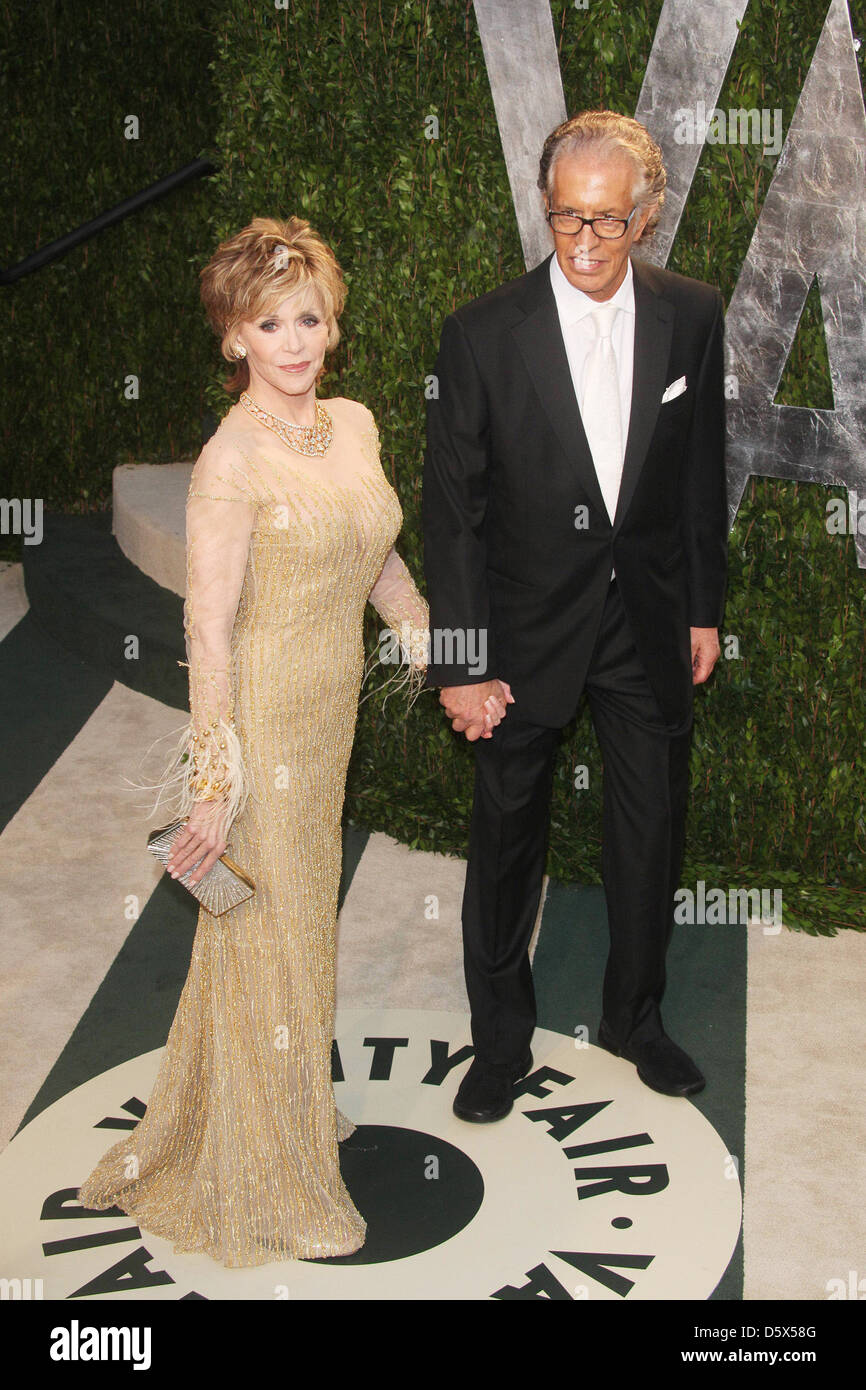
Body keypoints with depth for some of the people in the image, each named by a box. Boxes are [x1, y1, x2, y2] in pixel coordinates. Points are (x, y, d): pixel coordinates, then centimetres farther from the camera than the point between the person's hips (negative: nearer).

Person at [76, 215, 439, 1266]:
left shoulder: (353, 423, 3)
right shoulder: (232, 459, -19)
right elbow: (208, 627, -20)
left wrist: (428, 645, 24)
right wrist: (214, 783, -20)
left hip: (331, 714, 7)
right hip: (262, 720, -7)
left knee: (306, 914, 22)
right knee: (265, 933, 7)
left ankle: (297, 1104, 46)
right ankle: (255, 1175, 29)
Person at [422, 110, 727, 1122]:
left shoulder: (692, 318, -4)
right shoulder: (483, 333, -13)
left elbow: (702, 473, 6)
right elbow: (451, 507, -10)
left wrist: (704, 608, 8)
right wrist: (460, 660, -12)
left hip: (649, 621, 3)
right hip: (529, 630, -2)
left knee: (652, 831, 15)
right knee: (506, 839, 11)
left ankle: (634, 1016, 40)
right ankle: (500, 1038, 33)